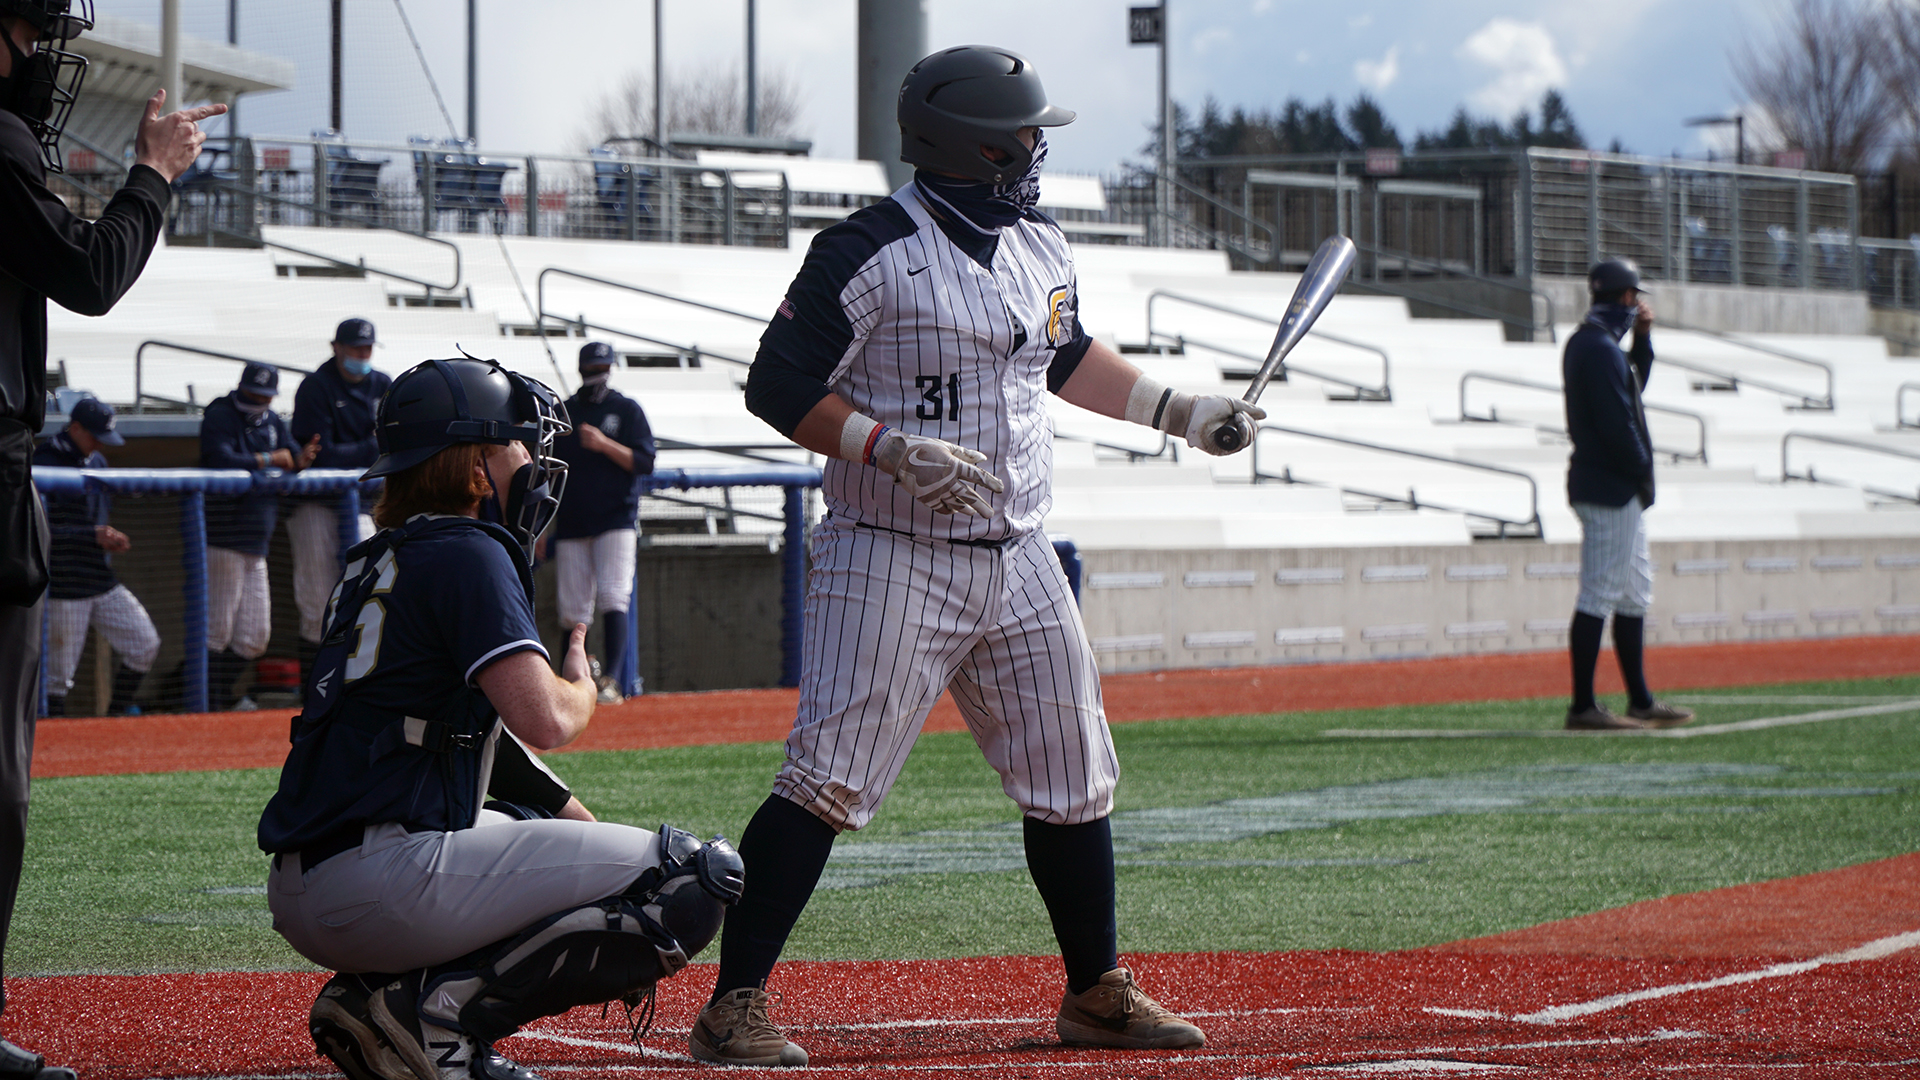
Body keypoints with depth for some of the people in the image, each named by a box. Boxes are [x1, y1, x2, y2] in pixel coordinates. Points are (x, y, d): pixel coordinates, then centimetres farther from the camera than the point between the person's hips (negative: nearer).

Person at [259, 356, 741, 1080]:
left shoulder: (375, 562, 22)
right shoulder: (468, 554, -6)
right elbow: (545, 721, -17)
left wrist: (586, 825, 25)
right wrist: (582, 683, 7)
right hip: (386, 879, -9)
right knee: (699, 879, -7)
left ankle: (383, 992, 12)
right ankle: (439, 1007, -12)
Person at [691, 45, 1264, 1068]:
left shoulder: (1040, 250, 10)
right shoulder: (869, 253, -14)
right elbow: (779, 387, -13)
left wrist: (1177, 409, 23)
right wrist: (892, 449, -23)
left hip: (1017, 560, 7)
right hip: (892, 560, -7)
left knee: (1073, 780, 11)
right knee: (828, 780, -14)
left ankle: (1097, 992, 26)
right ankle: (734, 1007, -10)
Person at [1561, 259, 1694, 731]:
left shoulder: (1586, 342, 15)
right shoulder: (1601, 348, -17)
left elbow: (1632, 388, 25)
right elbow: (1617, 422, -21)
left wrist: (1643, 338, 14)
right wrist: (1642, 470, -9)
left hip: (1617, 489, 11)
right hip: (1611, 488, -11)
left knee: (1635, 593, 16)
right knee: (1599, 594, -9)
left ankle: (1640, 701, 21)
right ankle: (1583, 706, -8)